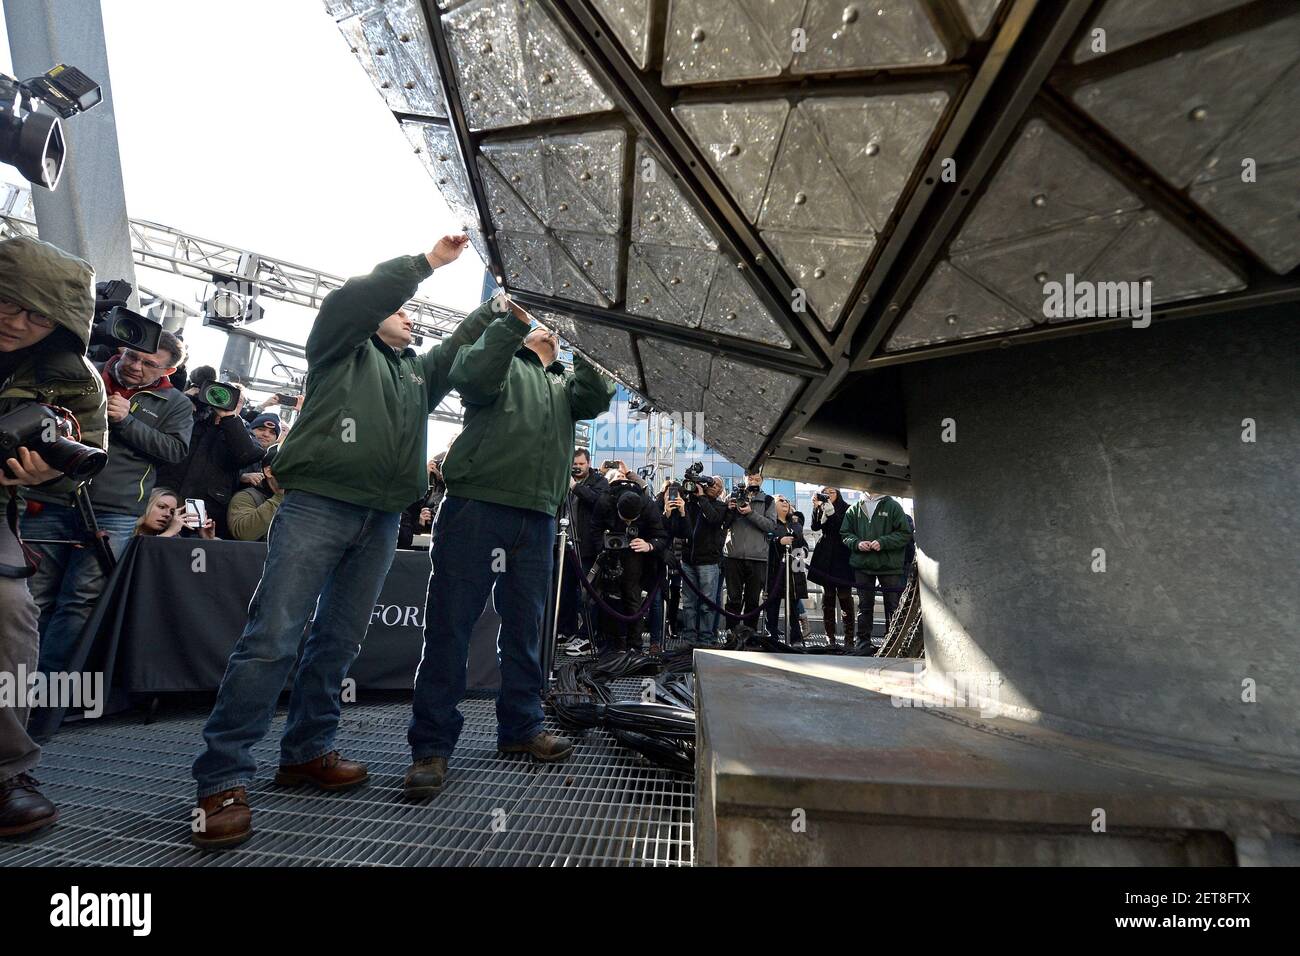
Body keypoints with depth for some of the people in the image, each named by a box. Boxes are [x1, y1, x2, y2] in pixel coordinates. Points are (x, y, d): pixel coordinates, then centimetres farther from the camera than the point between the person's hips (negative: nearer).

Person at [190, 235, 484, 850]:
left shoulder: (420, 371, 26)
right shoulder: (343, 348, 10)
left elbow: (463, 348, 29)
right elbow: (352, 299, -6)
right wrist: (427, 262, -5)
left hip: (380, 521, 6)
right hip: (317, 505, -6)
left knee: (339, 642, 9)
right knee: (272, 637, -10)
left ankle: (306, 753, 19)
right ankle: (222, 778, -4)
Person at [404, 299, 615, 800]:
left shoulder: (565, 383, 25)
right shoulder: (499, 359, 12)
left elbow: (595, 400, 6)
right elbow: (473, 379, -9)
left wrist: (581, 354, -2)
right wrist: (511, 323, -10)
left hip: (536, 521, 5)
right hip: (476, 508, -5)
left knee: (525, 629, 11)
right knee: (450, 626, -3)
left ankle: (521, 727, 24)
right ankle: (431, 744, 5)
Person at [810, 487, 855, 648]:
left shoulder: (846, 509, 3)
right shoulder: (821, 508, 15)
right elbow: (815, 527, 2)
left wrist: (831, 512, -17)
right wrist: (816, 508, -9)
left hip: (842, 557, -4)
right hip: (825, 557, 4)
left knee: (845, 595, -6)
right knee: (828, 594, 3)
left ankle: (849, 637, -4)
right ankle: (830, 636, 7)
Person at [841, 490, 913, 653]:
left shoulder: (893, 506, -1)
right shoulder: (854, 509, 9)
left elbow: (905, 534, -5)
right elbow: (845, 534, 11)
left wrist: (883, 542, -17)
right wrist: (856, 543, -10)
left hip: (889, 565, -3)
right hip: (862, 566, 3)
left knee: (892, 606, 5)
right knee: (864, 606, 10)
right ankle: (863, 643, 18)